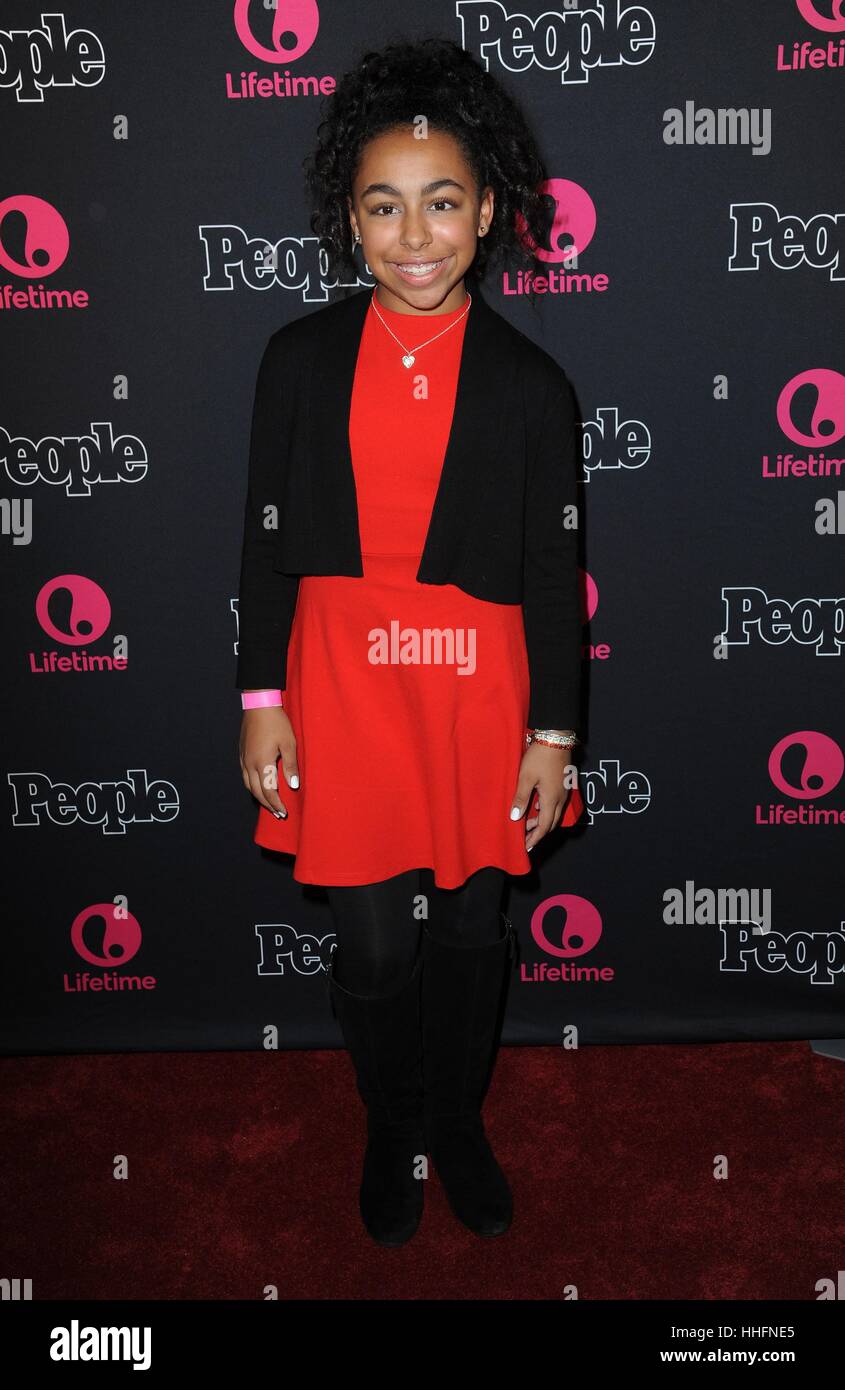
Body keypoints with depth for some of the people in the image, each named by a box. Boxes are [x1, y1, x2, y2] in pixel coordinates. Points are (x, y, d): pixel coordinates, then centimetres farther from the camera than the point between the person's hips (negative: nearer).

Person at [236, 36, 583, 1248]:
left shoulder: (528, 384, -2)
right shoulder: (302, 359, -1)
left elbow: (553, 572, 0)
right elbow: (268, 540, 3)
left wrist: (553, 735, 0)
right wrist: (263, 703, 1)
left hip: (480, 692, 0)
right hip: (341, 683, 0)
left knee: (472, 928, 14)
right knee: (375, 942, 7)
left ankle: (460, 1125, 41)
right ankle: (393, 1130, 36)